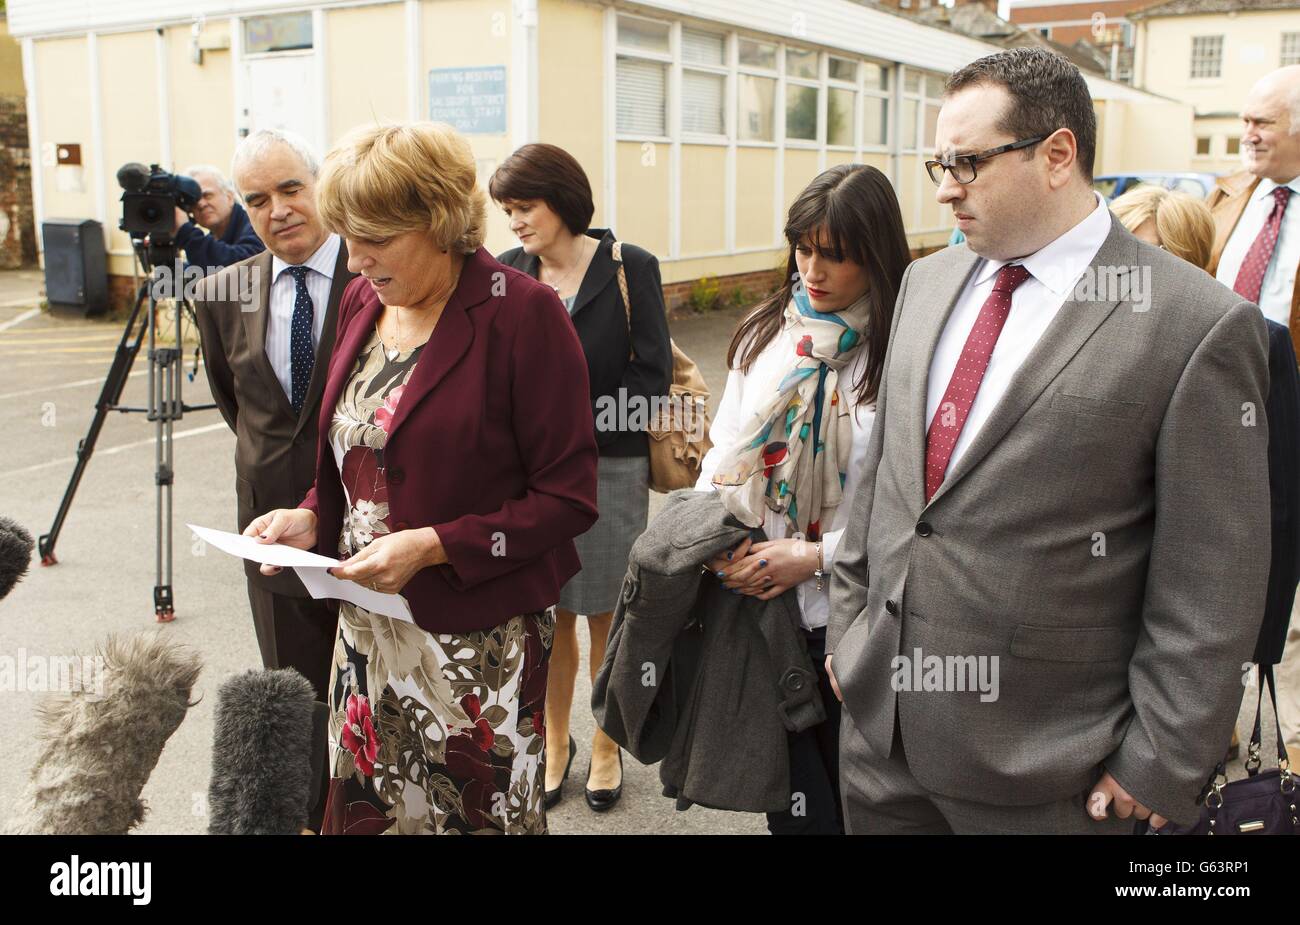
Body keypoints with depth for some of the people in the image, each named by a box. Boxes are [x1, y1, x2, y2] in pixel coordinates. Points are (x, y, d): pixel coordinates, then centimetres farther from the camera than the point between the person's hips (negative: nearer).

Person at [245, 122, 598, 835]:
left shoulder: (522, 313, -14)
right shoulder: (361, 302, 7)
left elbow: (568, 498, -14)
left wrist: (432, 546, -22)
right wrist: (312, 516, -2)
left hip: (478, 639, -6)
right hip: (369, 631, 6)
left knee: (477, 816, 8)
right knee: (363, 809, 14)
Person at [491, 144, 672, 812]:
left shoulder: (629, 267, -7)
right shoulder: (509, 271, 4)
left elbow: (653, 376, -9)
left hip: (608, 469, -2)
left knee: (605, 619, 10)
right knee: (550, 618, 10)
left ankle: (606, 747, 31)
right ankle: (555, 743, 32)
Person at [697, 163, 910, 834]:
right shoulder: (767, 332, 3)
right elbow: (724, 447, 8)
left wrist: (817, 556, -19)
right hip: (757, 598, 4)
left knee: (848, 792, 16)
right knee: (786, 786, 16)